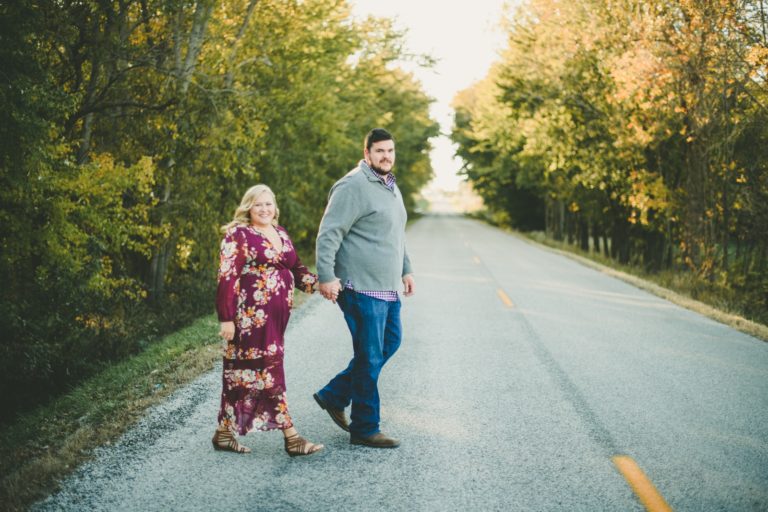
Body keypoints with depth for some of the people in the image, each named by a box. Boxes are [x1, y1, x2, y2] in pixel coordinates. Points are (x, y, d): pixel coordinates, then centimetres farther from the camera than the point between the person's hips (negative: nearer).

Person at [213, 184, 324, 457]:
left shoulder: (281, 234, 17)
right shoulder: (238, 235, -5)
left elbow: (295, 269, 16)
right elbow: (227, 278, -10)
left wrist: (318, 282, -3)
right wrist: (227, 318, -15)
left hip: (276, 316, 7)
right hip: (252, 315, -7)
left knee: (242, 372, 12)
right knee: (268, 371, -5)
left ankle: (224, 432, 21)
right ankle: (291, 437, -1)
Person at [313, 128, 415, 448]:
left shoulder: (391, 188, 18)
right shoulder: (353, 186, -13)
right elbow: (328, 234, -17)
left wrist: (405, 269, 28)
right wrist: (326, 276, -23)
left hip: (388, 288, 10)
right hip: (363, 288, -10)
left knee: (389, 344, 16)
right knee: (370, 357, -3)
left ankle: (333, 396, 27)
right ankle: (365, 430, 9)